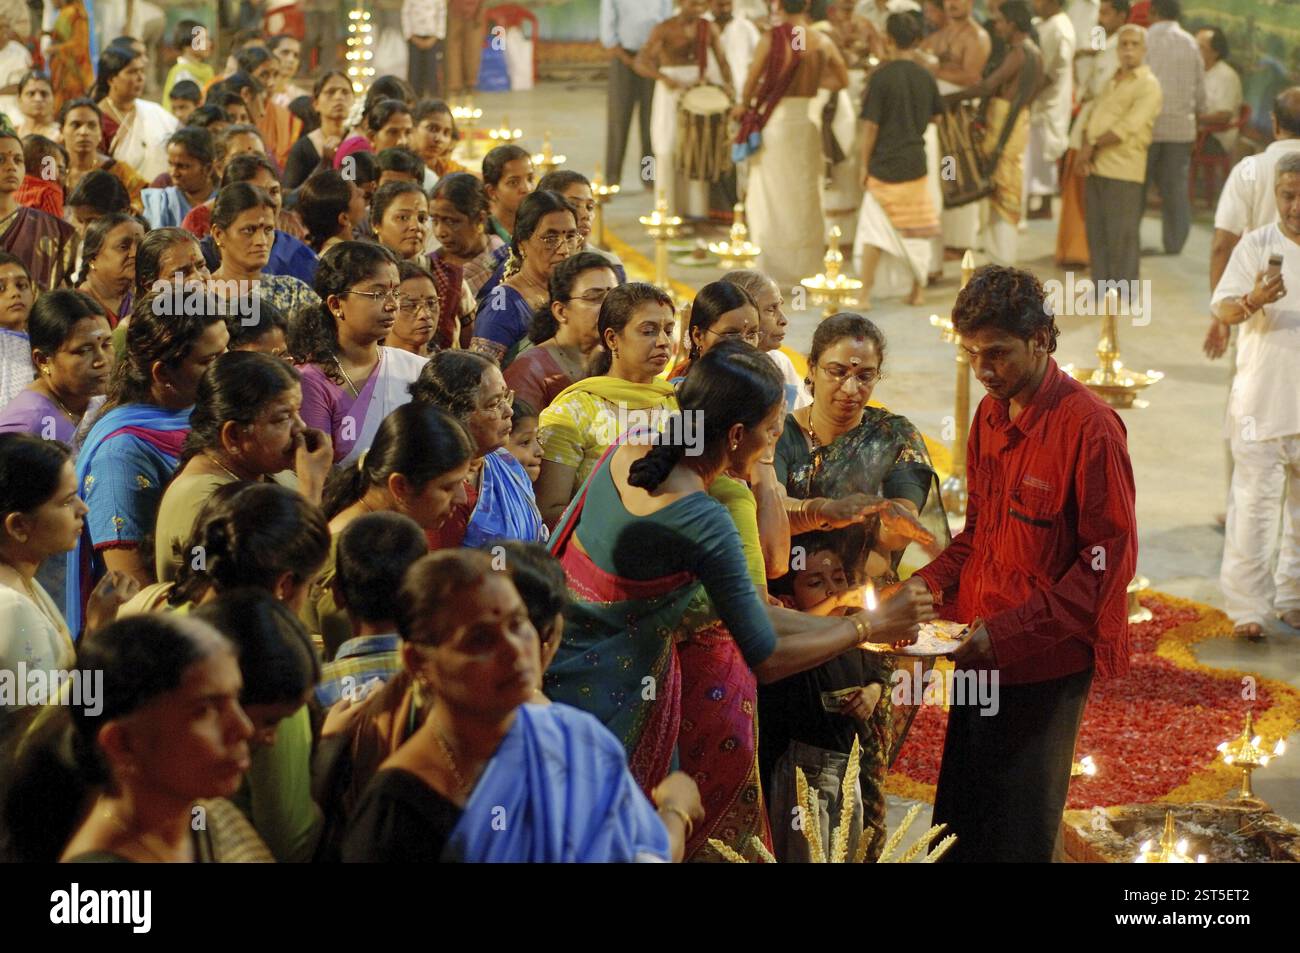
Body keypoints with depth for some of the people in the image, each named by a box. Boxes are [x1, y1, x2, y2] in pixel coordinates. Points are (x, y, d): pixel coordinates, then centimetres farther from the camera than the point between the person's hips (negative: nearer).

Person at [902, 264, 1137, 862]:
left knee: (1017, 833, 4)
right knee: (957, 821, 12)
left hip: (1046, 664, -7)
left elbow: (1109, 559, -17)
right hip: (981, 654, 7)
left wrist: (1007, 632, -22)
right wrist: (930, 582, -2)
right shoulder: (990, 415, 8)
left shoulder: (1089, 427, -17)